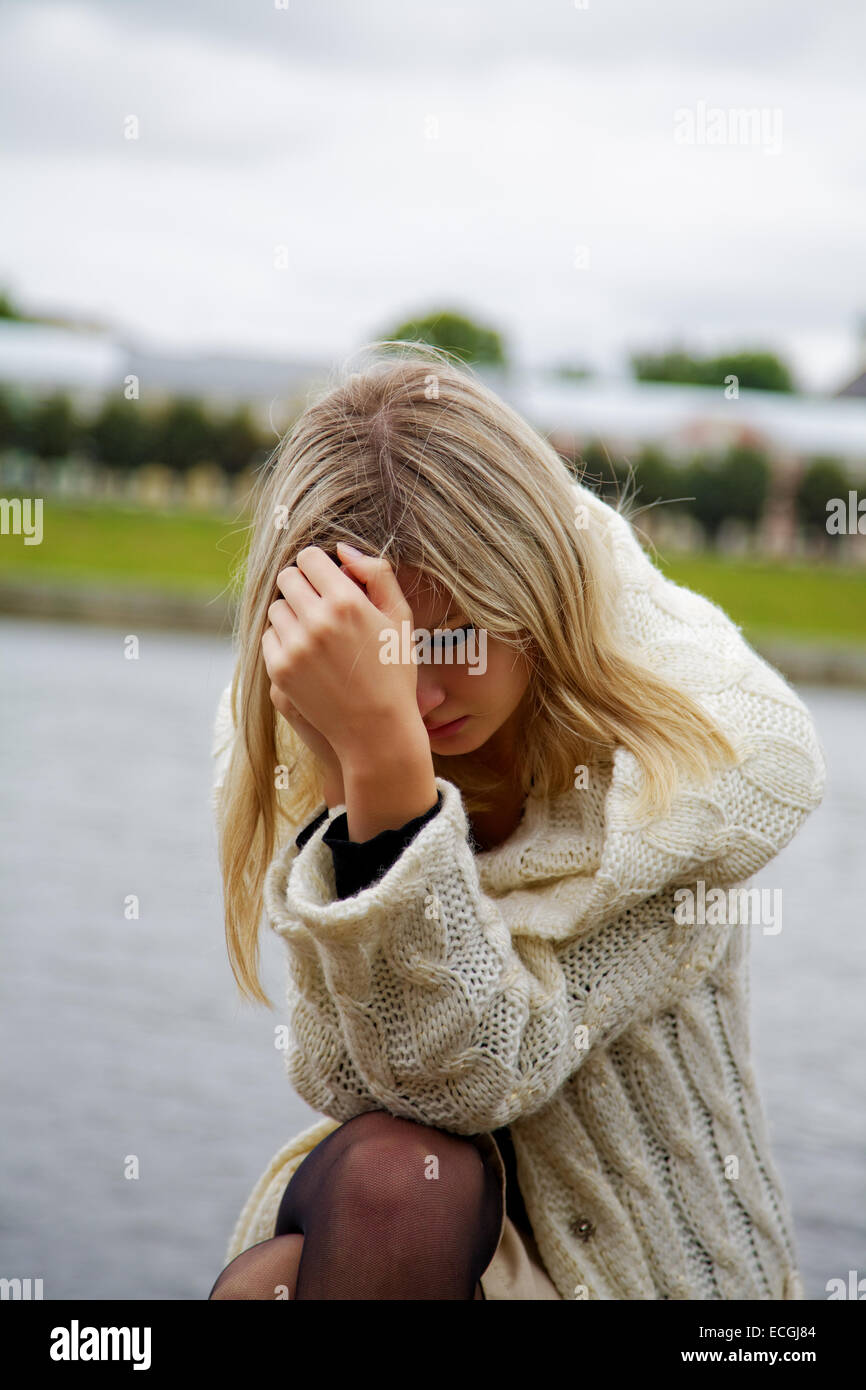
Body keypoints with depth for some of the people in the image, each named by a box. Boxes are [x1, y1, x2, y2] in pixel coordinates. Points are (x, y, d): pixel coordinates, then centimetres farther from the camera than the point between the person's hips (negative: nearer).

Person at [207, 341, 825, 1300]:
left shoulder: (708, 749, -20)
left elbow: (476, 1068, -27)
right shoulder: (289, 741, -11)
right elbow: (350, 1085, -18)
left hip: (646, 1252, -3)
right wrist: (358, 762, -29)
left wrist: (386, 751, -39)